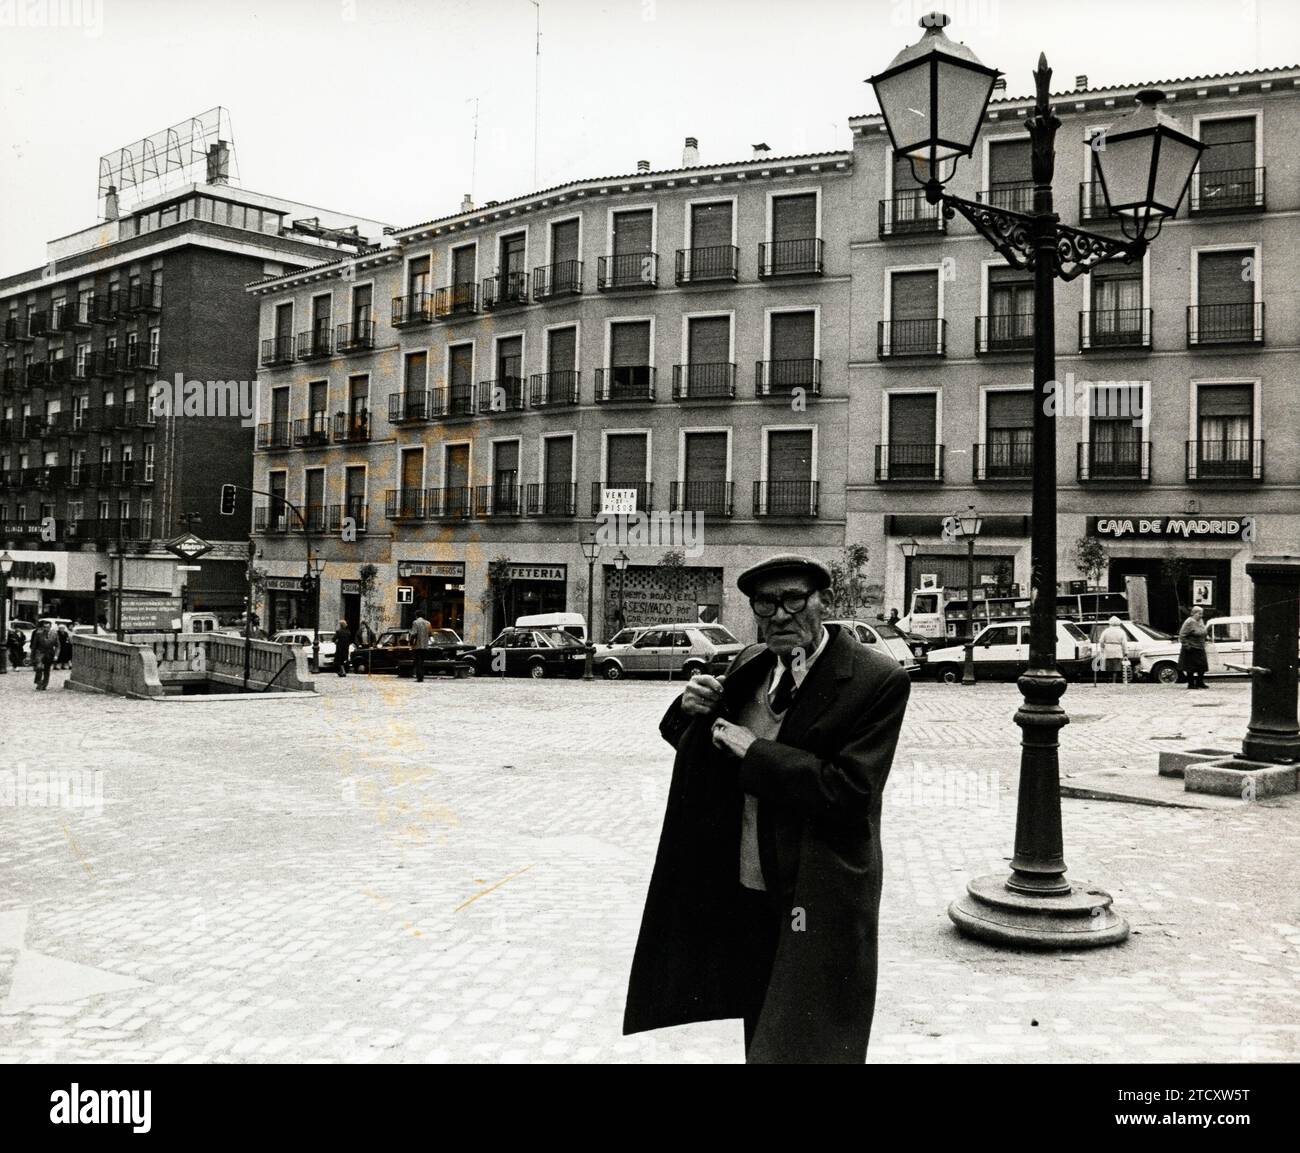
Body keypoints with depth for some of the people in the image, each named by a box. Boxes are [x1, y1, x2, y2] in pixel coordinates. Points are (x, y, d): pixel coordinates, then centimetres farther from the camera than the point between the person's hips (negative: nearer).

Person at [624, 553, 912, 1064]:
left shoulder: (877, 681, -15)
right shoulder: (750, 664, 4)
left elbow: (851, 791, -24)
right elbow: (704, 749, 15)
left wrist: (753, 750, -20)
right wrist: (693, 710, -8)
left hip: (818, 902, -6)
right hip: (748, 890, 6)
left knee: (801, 1045, 3)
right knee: (762, 1039, 21)